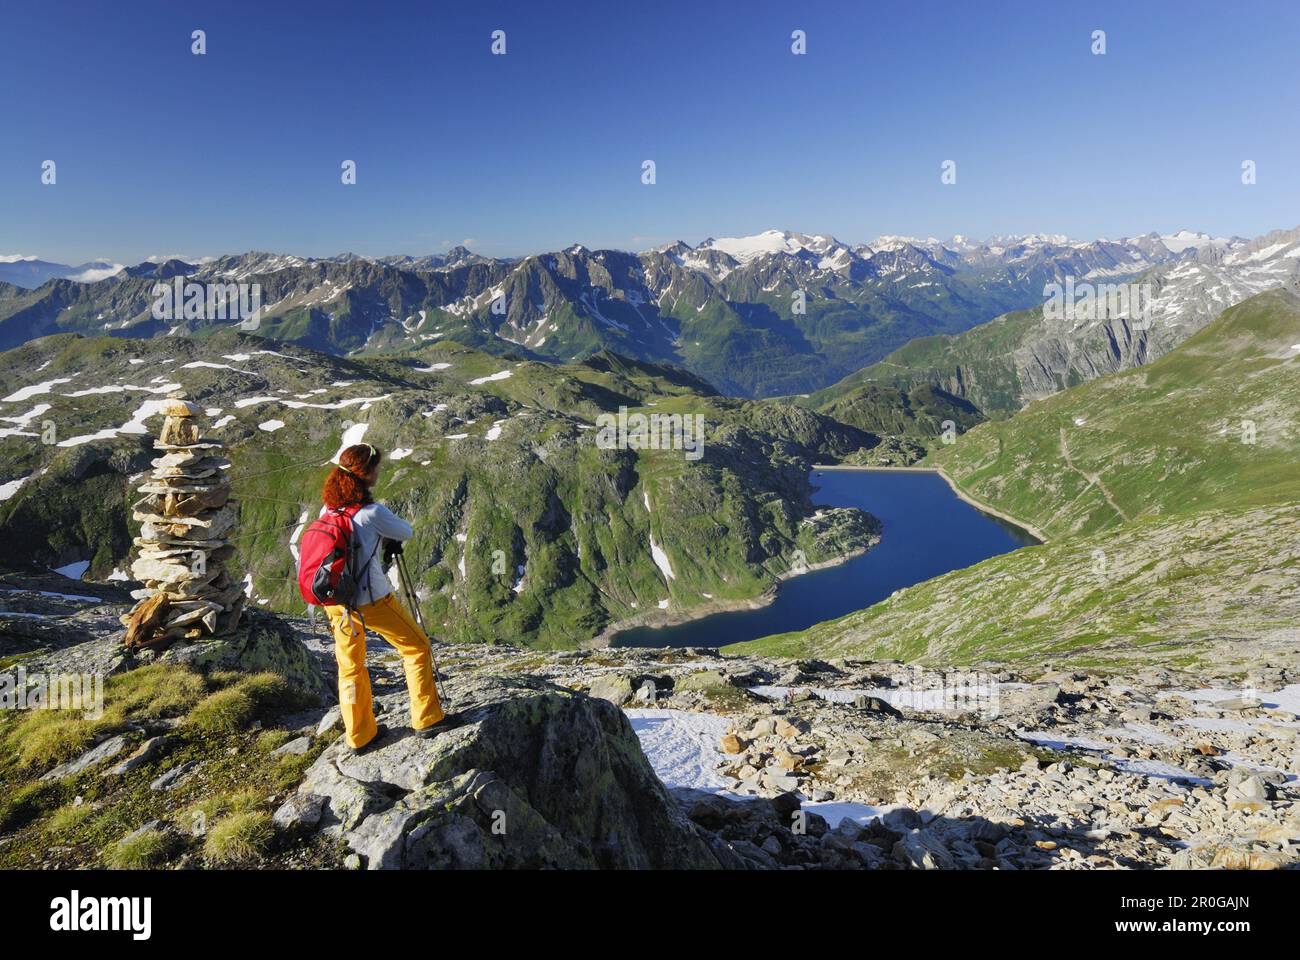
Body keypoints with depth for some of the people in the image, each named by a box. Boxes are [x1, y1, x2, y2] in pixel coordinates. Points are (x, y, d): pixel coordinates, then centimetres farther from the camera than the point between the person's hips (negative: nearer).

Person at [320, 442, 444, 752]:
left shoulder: (327, 510, 1)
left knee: (350, 666, 18)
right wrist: (387, 519, 17)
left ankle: (360, 734, 30)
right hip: (372, 600, -6)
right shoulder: (372, 512, -19)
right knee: (416, 647, 12)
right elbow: (406, 532, -4)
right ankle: (425, 720, 16)